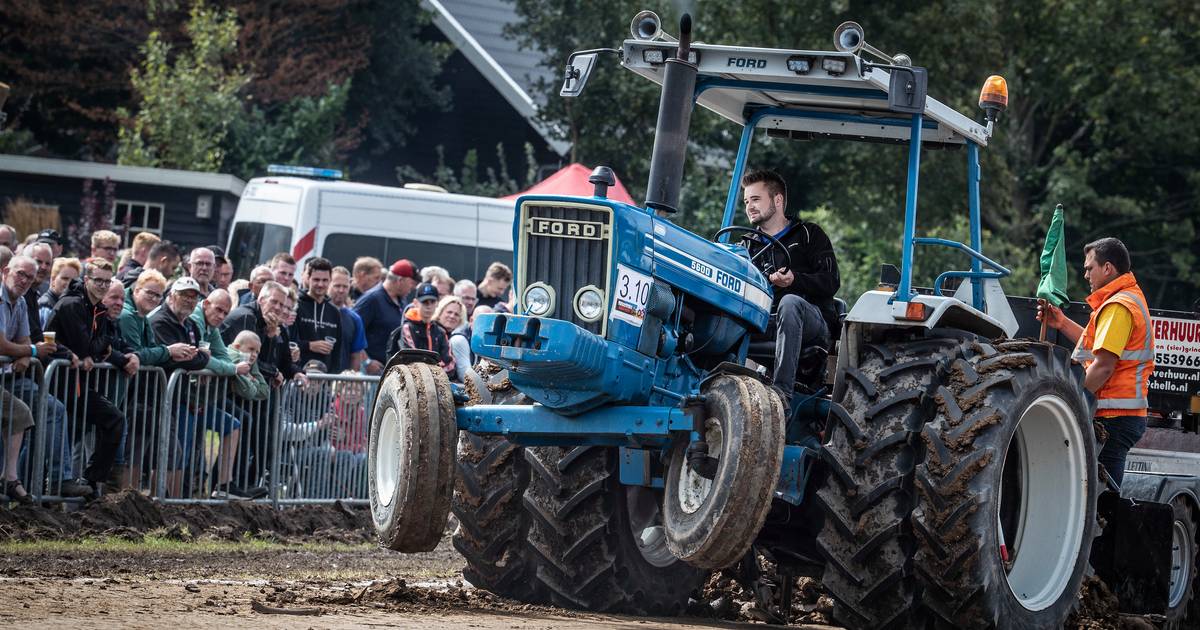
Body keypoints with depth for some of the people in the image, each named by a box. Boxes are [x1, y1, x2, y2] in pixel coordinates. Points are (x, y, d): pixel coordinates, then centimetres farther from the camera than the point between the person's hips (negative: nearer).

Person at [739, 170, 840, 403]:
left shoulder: (808, 234, 11)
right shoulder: (749, 246, 24)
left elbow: (831, 282, -3)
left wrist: (794, 280, -21)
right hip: (767, 326, 3)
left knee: (790, 302, -39)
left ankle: (782, 390, -48)